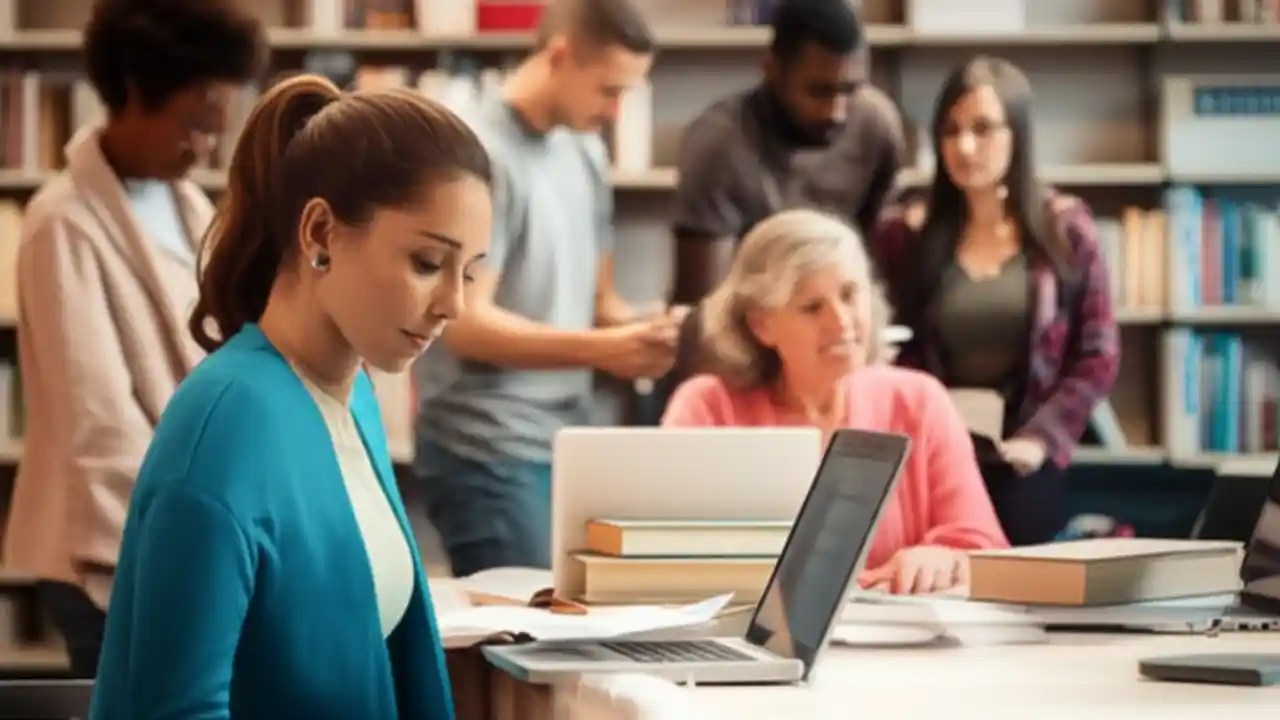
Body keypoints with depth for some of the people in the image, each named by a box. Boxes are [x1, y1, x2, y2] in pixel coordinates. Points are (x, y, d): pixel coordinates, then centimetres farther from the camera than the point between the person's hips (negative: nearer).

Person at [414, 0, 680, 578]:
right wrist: (601, 349, -22)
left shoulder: (585, 152, 12)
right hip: (489, 451, -8)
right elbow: (467, 325, -18)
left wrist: (635, 328, -3)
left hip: (568, 442, 8)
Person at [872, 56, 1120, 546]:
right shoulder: (907, 235, 6)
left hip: (1021, 468, -1)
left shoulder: (1065, 229, 2)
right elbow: (892, 354, 9)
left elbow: (1098, 356, 2)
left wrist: (1041, 438, -11)